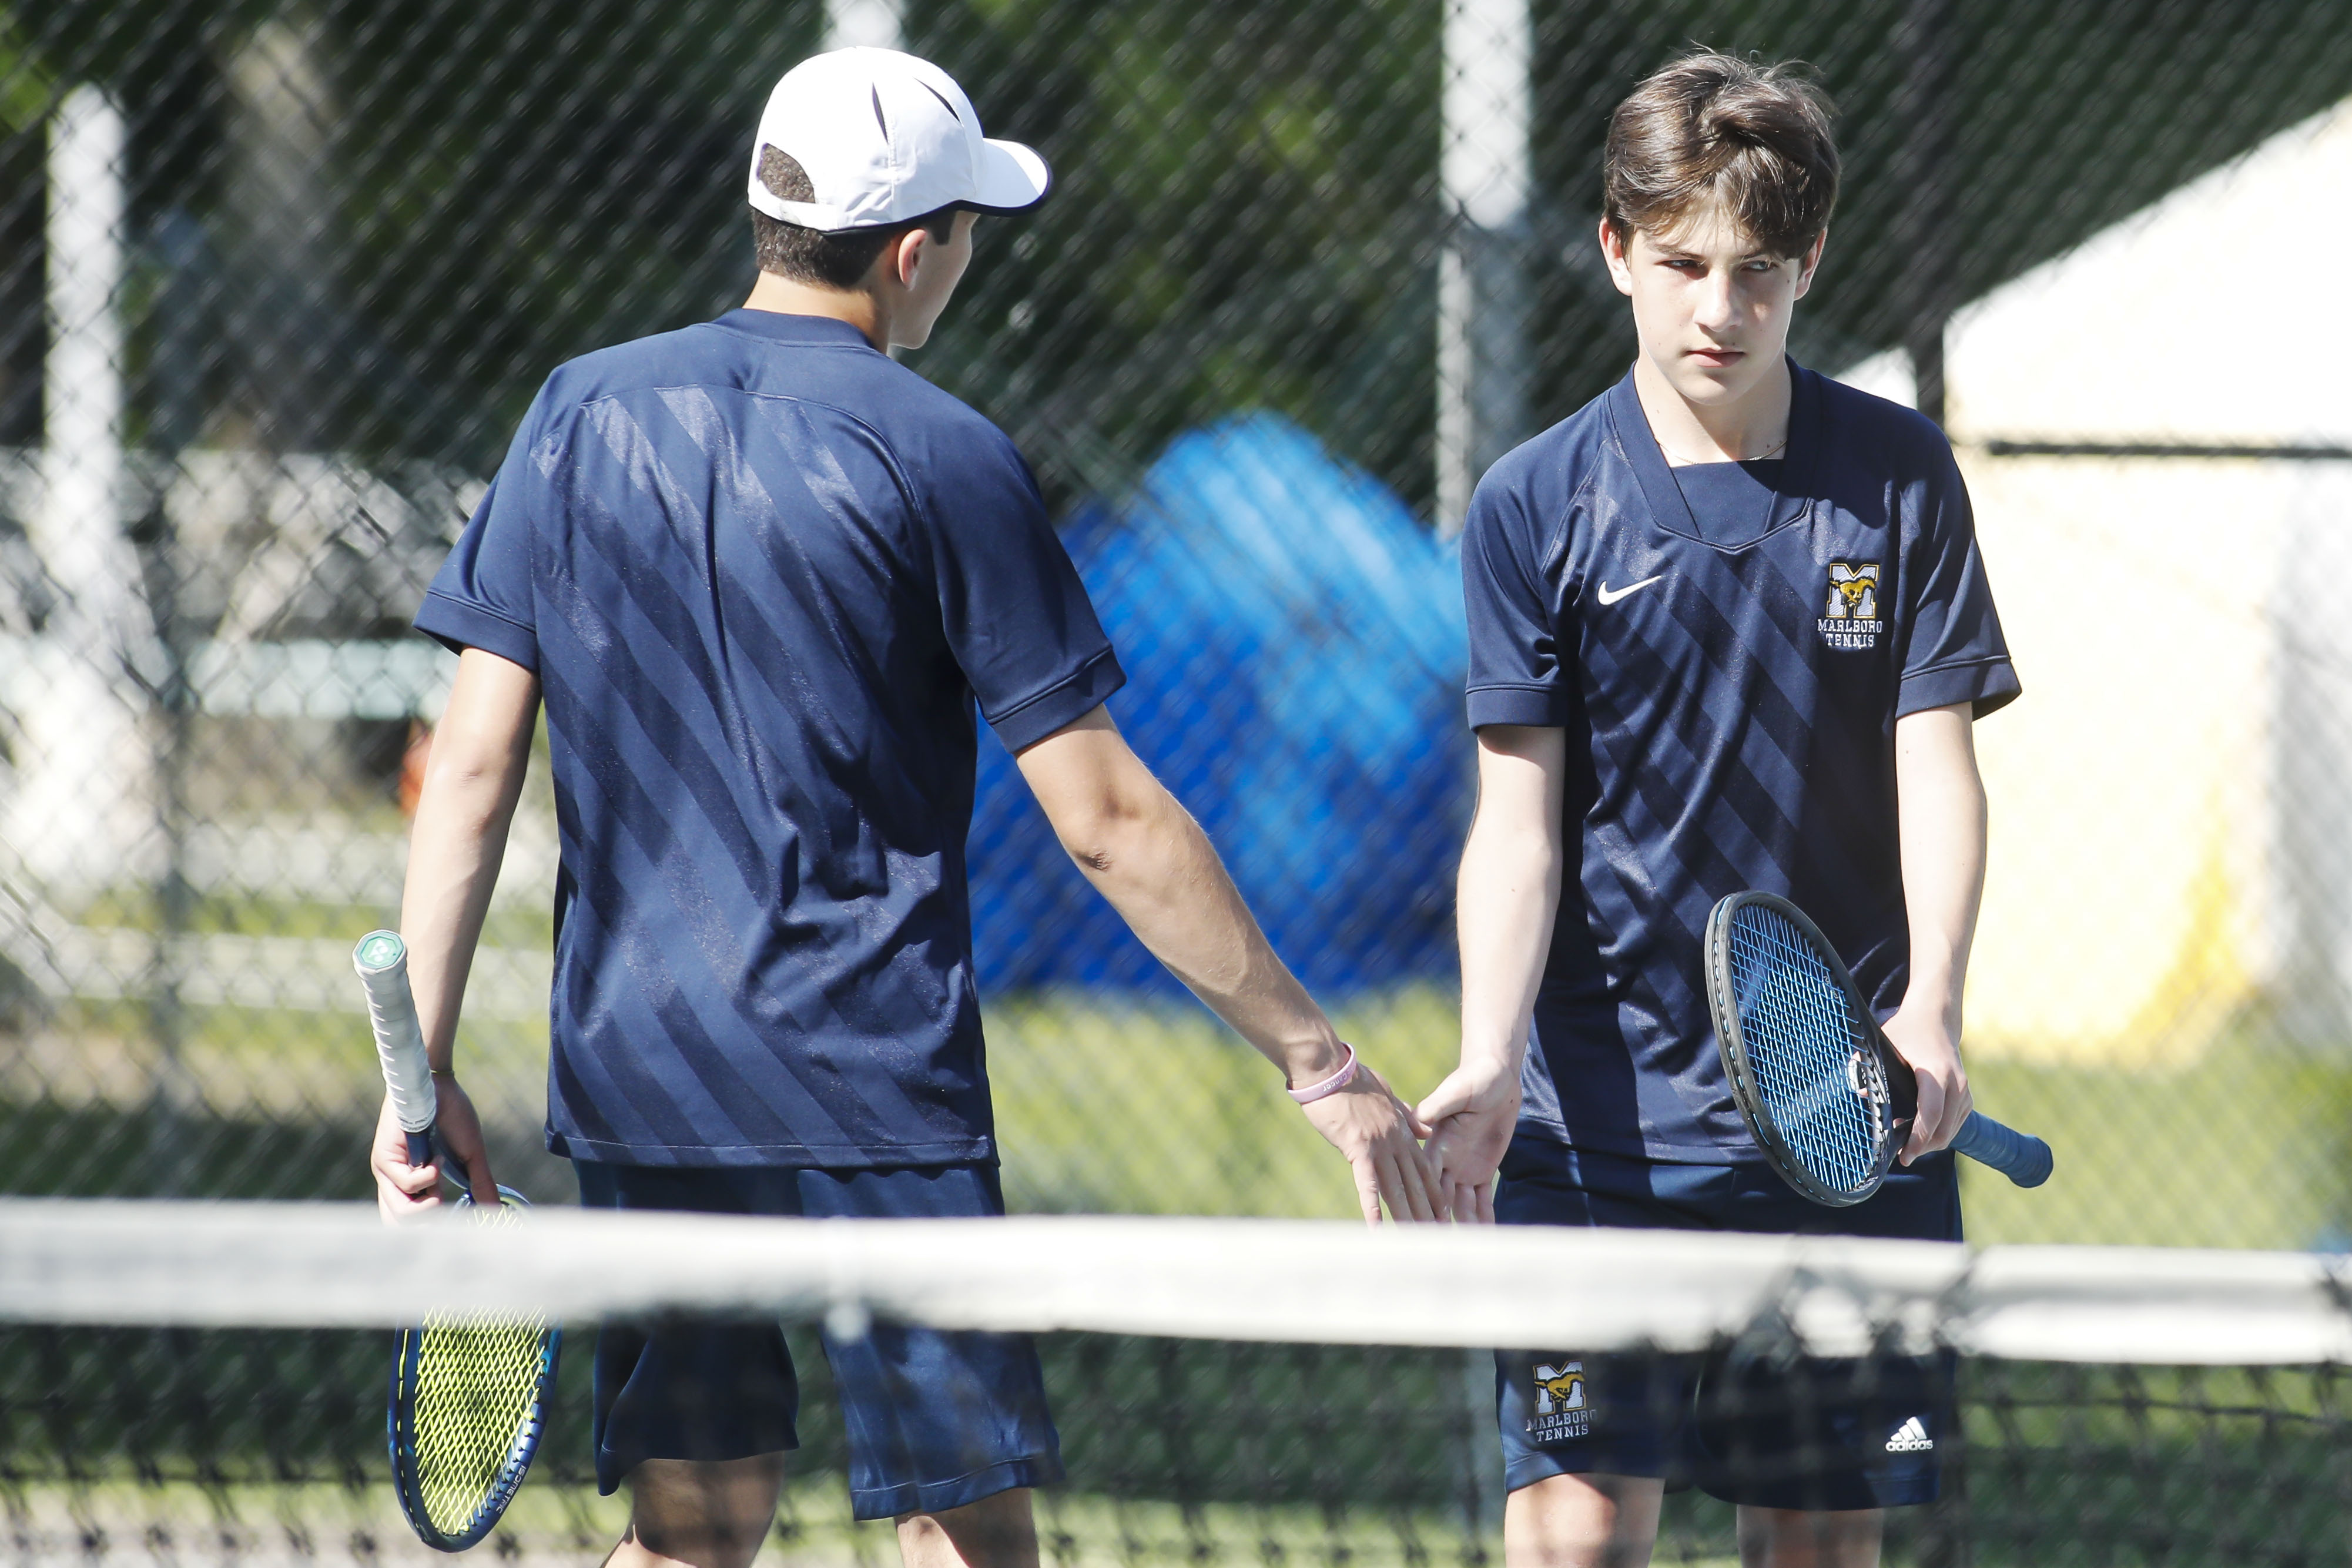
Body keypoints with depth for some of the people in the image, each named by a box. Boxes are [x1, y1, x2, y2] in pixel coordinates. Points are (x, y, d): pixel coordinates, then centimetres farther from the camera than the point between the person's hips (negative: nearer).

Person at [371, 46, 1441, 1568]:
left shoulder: (580, 417, 6)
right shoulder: (943, 459, -8)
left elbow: (473, 769, 3)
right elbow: (1109, 821, -8)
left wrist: (424, 1069, 7)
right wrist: (1320, 1061, -3)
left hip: (633, 1084, 5)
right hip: (871, 1099, -5)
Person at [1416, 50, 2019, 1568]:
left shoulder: (1898, 479, 4)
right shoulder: (1538, 506, 0)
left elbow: (1937, 763, 0)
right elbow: (1520, 815, -2)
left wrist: (1930, 1007, -17)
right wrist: (1492, 1061, -18)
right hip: (1607, 1120, -1)